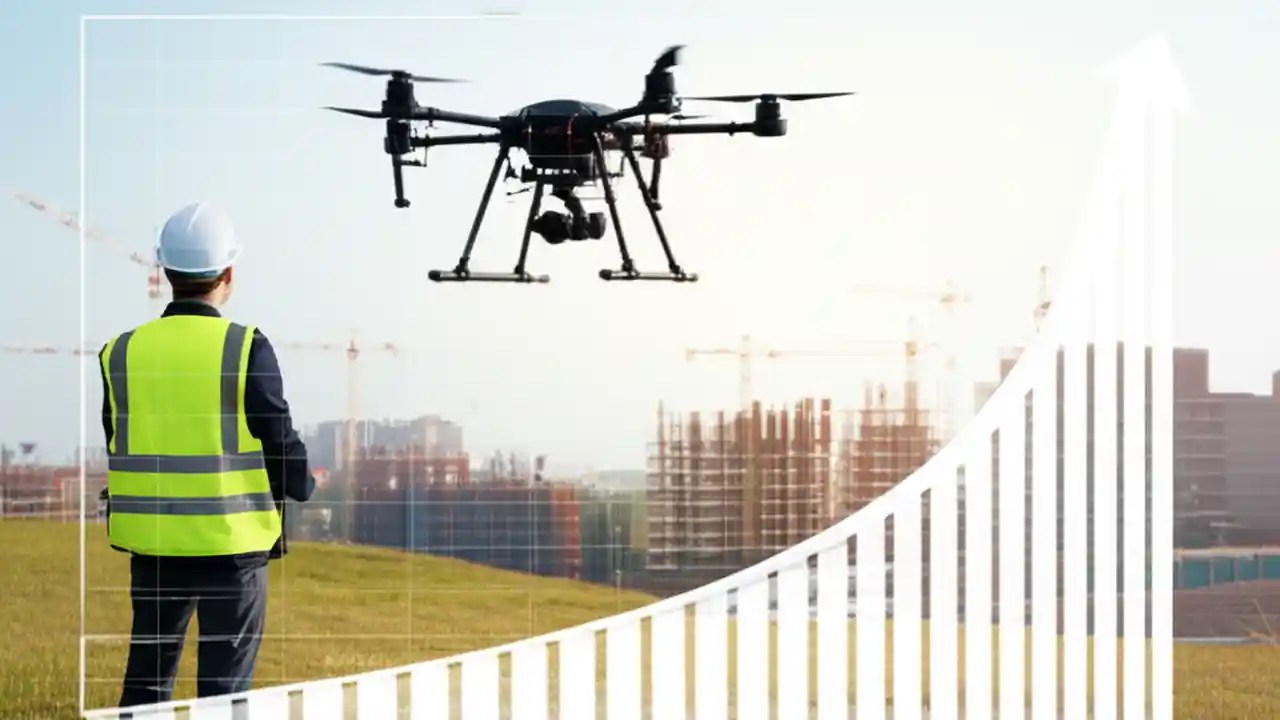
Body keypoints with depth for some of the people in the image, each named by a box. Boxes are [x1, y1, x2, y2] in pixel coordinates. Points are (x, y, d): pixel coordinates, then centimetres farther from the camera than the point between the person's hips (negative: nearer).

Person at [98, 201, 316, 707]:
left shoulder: (122, 353, 1)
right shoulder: (246, 349, -11)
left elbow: (117, 449, 7)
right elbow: (280, 443, -9)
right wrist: (304, 486, 12)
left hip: (152, 543, 4)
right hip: (231, 542, -3)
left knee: (147, 677, 17)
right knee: (224, 682, 5)